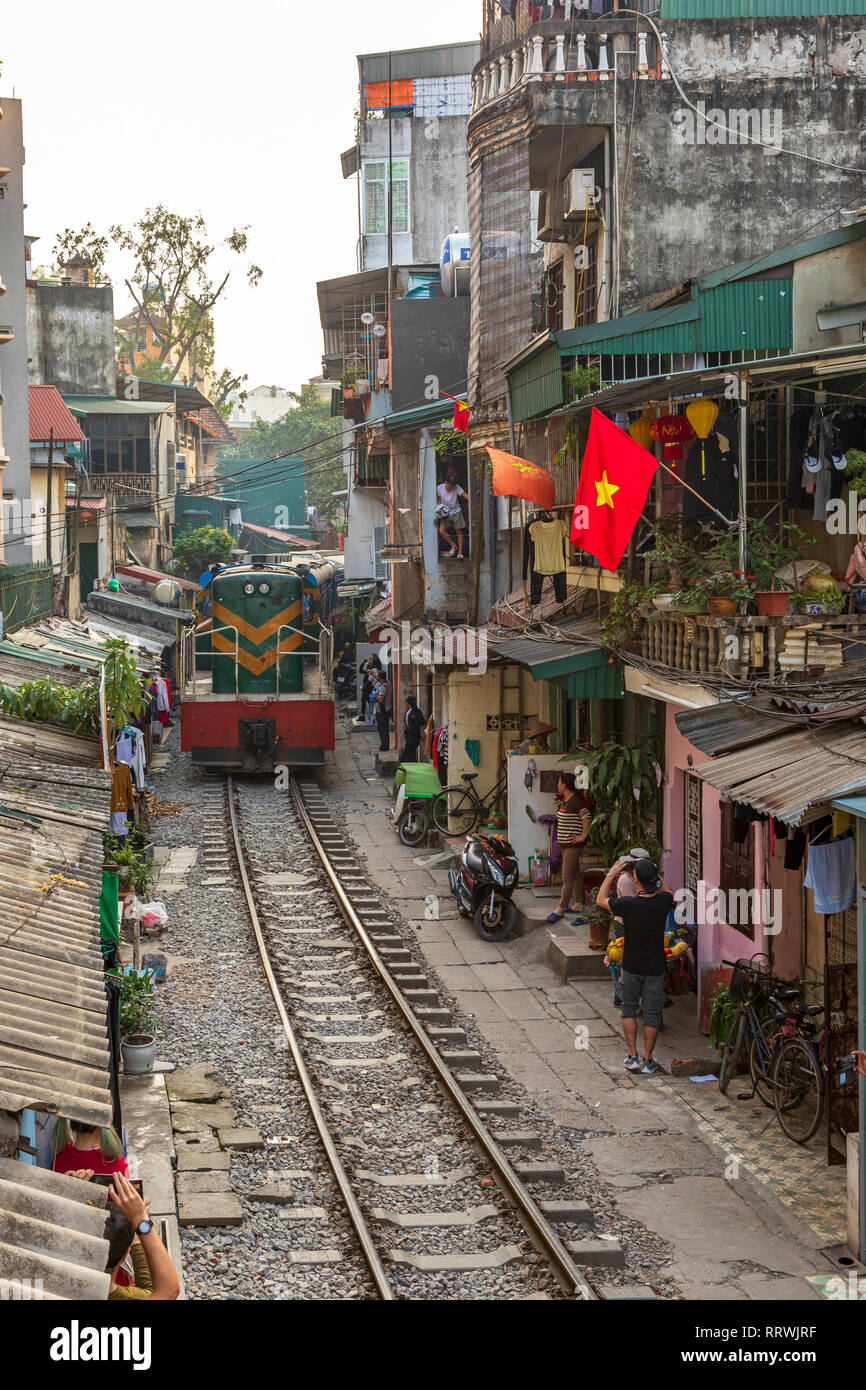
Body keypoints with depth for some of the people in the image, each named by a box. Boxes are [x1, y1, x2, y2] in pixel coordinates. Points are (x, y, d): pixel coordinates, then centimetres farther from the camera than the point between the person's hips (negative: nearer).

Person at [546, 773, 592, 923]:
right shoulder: (564, 801, 12)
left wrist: (583, 837, -21)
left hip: (573, 844, -10)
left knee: (567, 878, -7)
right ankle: (579, 905, 23)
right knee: (575, 874, 16)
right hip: (565, 843, 10)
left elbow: (587, 819, -27)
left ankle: (560, 909, -7)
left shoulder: (577, 801, -19)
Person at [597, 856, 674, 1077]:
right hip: (655, 968, 1)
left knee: (629, 1009, 17)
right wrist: (651, 870, 12)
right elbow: (667, 891, 13)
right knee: (652, 1013, 10)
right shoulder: (663, 902, -15)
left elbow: (601, 900, -2)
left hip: (632, 967, -1)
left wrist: (612, 874, 5)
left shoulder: (628, 905, -22)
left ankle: (633, 1057, 13)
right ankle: (648, 1062, 14)